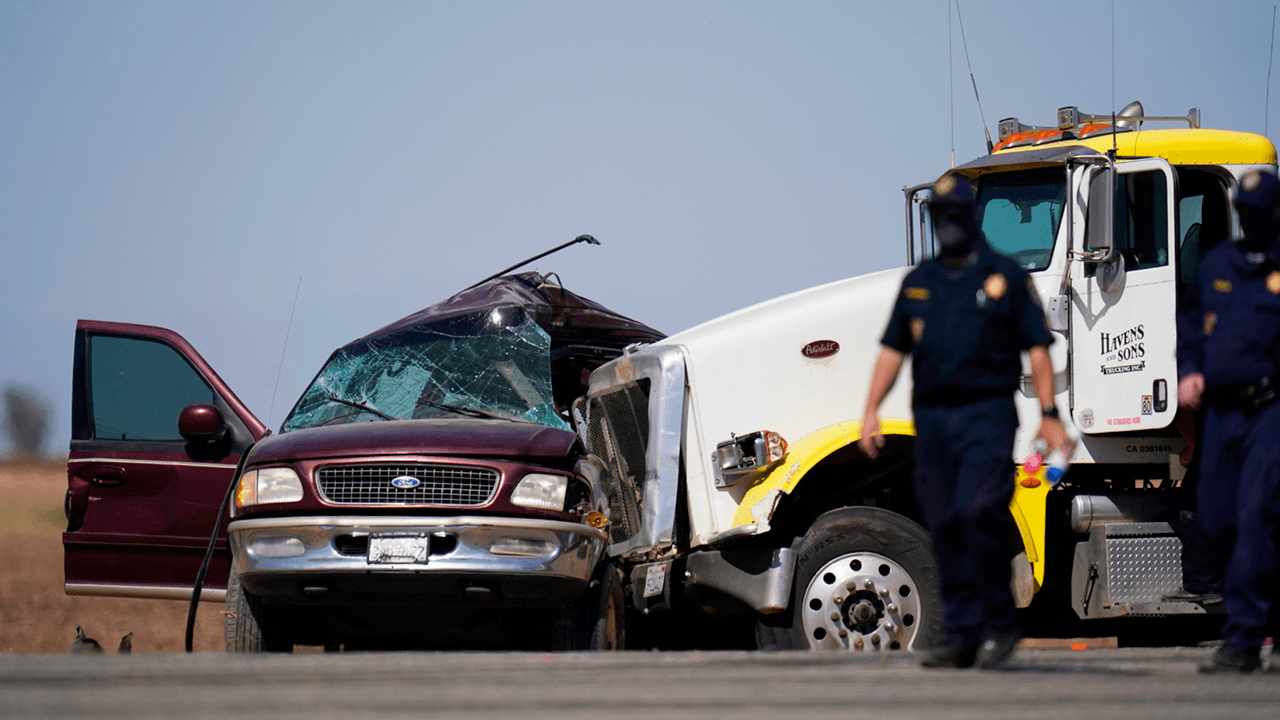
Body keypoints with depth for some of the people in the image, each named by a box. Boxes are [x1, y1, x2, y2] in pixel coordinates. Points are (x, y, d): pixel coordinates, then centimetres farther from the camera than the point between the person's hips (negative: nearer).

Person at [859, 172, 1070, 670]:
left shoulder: (1004, 276, 4)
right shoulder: (918, 283, 16)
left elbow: (1037, 348, 2)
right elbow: (892, 350, 16)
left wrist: (1049, 415, -5)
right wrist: (871, 410, 6)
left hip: (987, 413, -5)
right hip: (932, 418, 5)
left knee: (980, 513, -18)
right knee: (945, 526, 3)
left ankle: (998, 624, -5)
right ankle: (962, 638, 8)